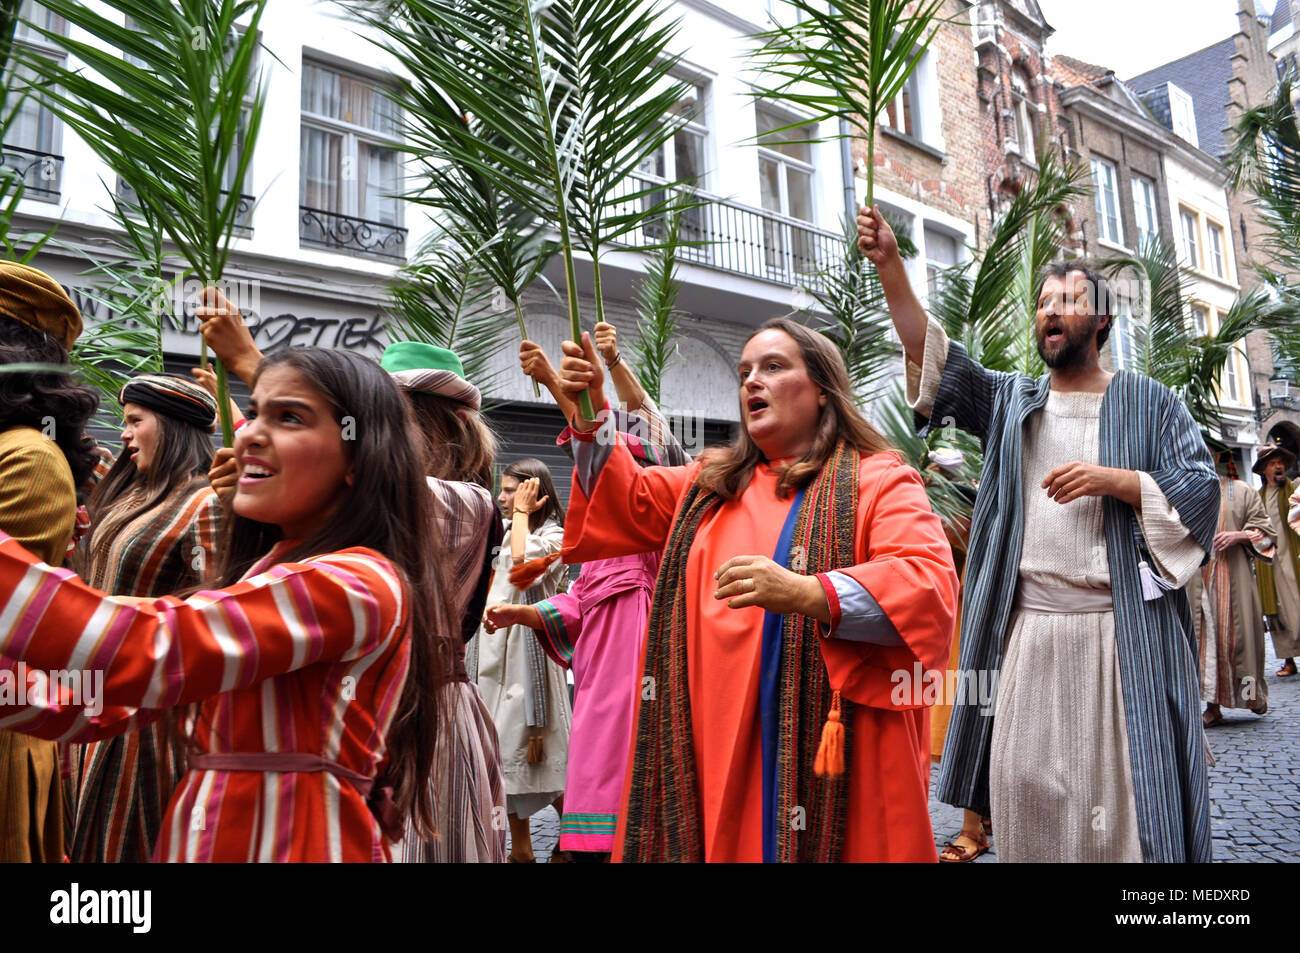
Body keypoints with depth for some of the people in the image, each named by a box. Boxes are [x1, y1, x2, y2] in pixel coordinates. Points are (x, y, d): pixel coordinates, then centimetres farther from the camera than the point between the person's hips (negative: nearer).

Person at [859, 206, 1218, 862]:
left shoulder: (1147, 403, 8)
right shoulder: (1011, 401, 11)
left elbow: (1201, 489, 2)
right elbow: (934, 357, -2)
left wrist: (1114, 480, -15)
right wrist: (889, 264, -13)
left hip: (1122, 634, -1)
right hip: (1025, 630, 2)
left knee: (1123, 787, 3)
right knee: (1024, 783, 5)